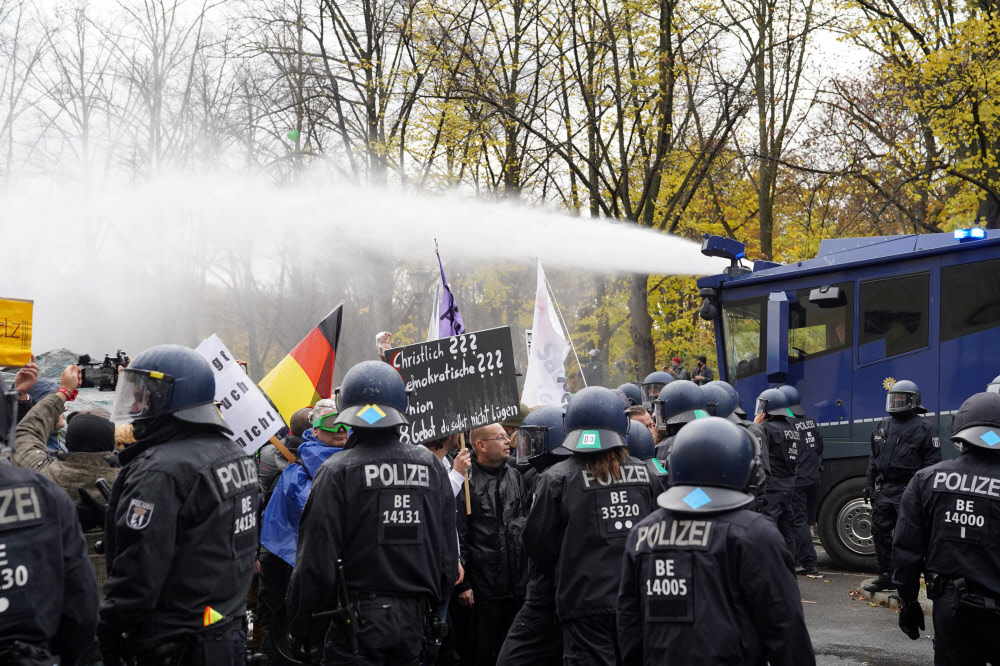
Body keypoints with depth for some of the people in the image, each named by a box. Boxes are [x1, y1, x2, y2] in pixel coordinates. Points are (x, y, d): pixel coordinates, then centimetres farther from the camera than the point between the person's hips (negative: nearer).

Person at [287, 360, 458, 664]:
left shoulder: (337, 472, -11)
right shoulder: (431, 466, 4)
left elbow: (316, 563, -12)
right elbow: (449, 553, 10)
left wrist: (302, 629, -1)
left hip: (359, 621, -5)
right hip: (413, 621, 5)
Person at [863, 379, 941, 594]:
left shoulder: (925, 428, -5)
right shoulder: (884, 425, 15)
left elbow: (932, 463, -9)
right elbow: (873, 458, 21)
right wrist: (869, 483, 14)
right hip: (883, 490, 7)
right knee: (880, 532, 11)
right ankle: (885, 577, 22)